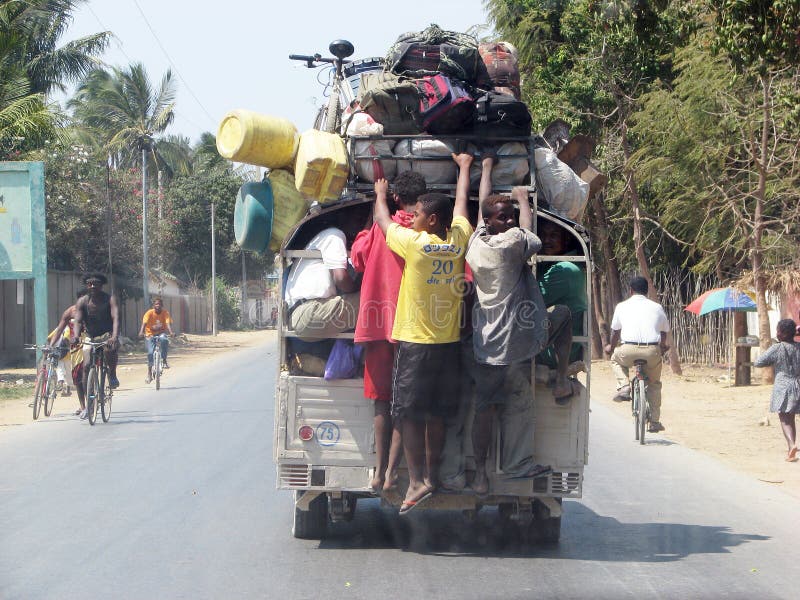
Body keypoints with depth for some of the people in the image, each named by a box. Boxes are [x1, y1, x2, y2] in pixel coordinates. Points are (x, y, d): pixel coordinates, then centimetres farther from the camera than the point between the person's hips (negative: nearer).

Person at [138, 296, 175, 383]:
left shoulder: (165, 313, -9)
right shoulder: (149, 313, -13)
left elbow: (168, 323, -22)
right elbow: (144, 323, -26)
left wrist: (171, 332, -42)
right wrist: (141, 332, -45)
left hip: (161, 333, 1)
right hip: (150, 334, 0)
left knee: (164, 340, -35)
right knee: (150, 352, -16)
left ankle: (164, 361, -21)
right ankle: (149, 374, -3)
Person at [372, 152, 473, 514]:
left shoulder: (414, 243, -12)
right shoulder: (458, 241, 1)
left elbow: (382, 220, 6)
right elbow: (461, 201, 20)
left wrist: (380, 194, 26)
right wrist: (464, 167, 37)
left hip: (415, 342, -5)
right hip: (449, 344, 5)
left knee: (409, 415, -2)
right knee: (435, 415, 11)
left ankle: (417, 481, -7)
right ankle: (432, 477, 16)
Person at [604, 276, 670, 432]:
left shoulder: (622, 306, 12)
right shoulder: (657, 307, 15)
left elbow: (615, 331, 22)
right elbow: (664, 330, 26)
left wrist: (611, 347, 42)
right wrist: (663, 347, 47)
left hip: (629, 350, -1)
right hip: (652, 351, 1)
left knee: (616, 359, 33)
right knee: (654, 384, 24)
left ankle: (623, 387, 10)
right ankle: (655, 422, 22)